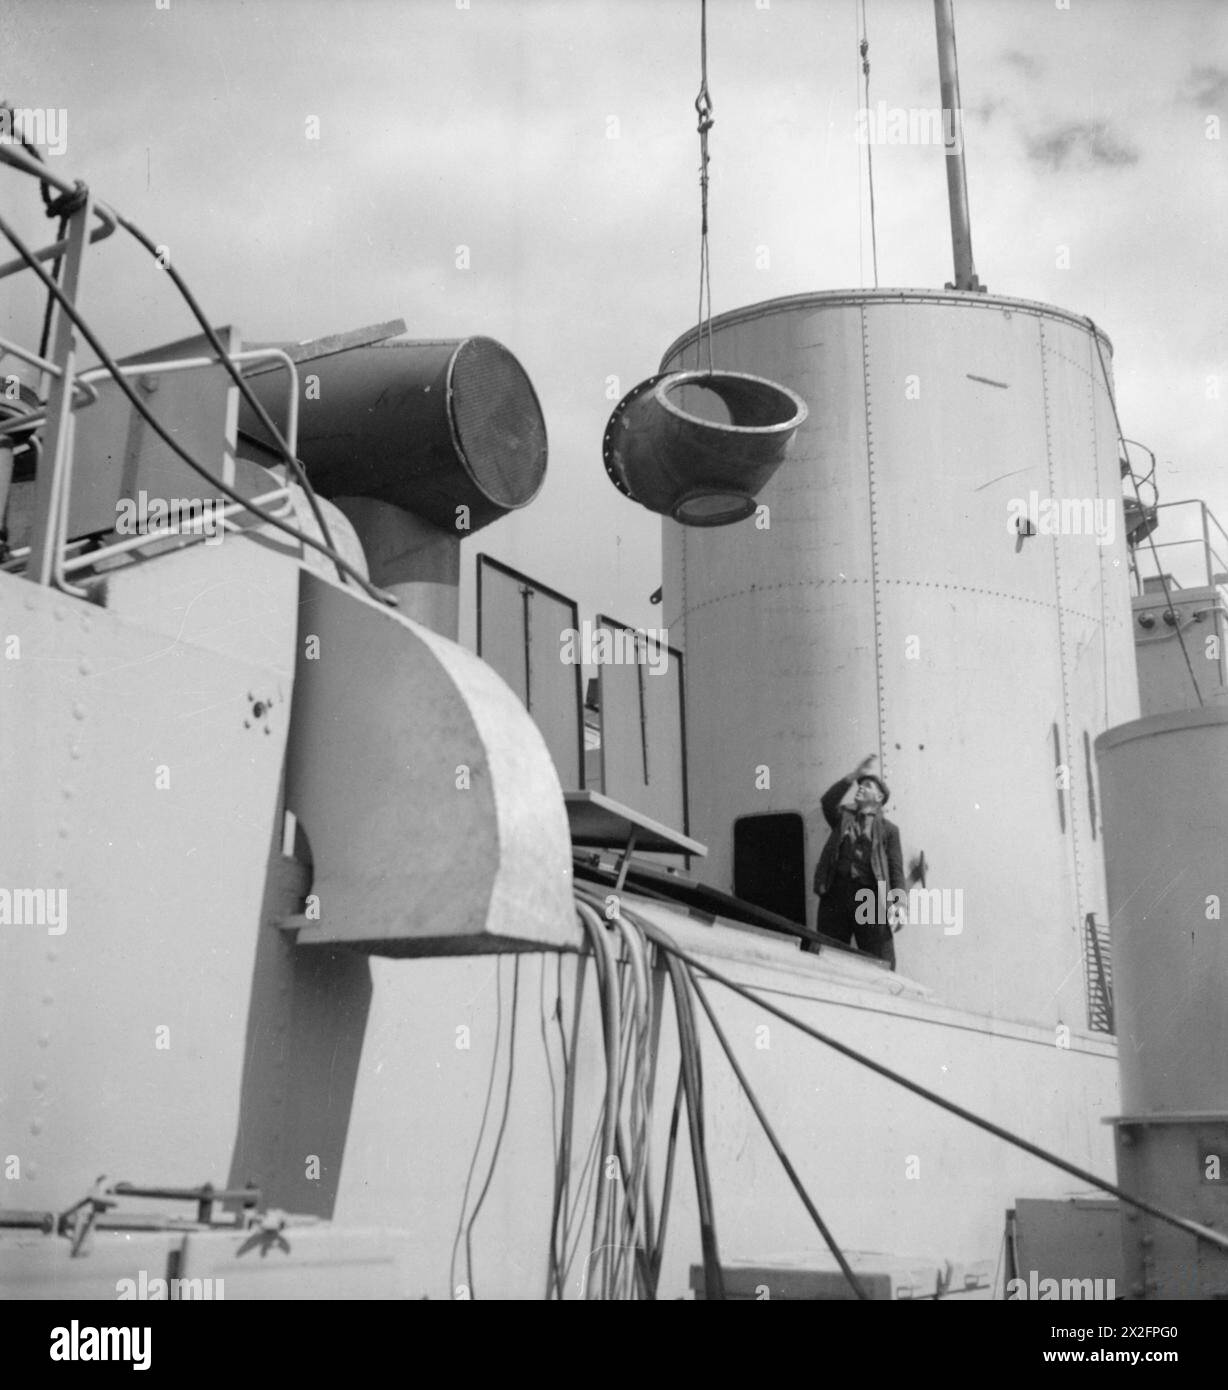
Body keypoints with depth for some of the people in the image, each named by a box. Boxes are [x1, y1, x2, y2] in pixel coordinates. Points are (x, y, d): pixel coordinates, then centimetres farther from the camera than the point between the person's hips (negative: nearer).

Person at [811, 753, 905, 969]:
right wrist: (853, 776, -8)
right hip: (836, 893, 2)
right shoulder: (842, 818, 19)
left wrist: (899, 903, -9)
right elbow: (828, 801, -3)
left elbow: (896, 869, 4)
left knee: (880, 963, -4)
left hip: (870, 897, -2)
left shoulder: (888, 829, 12)